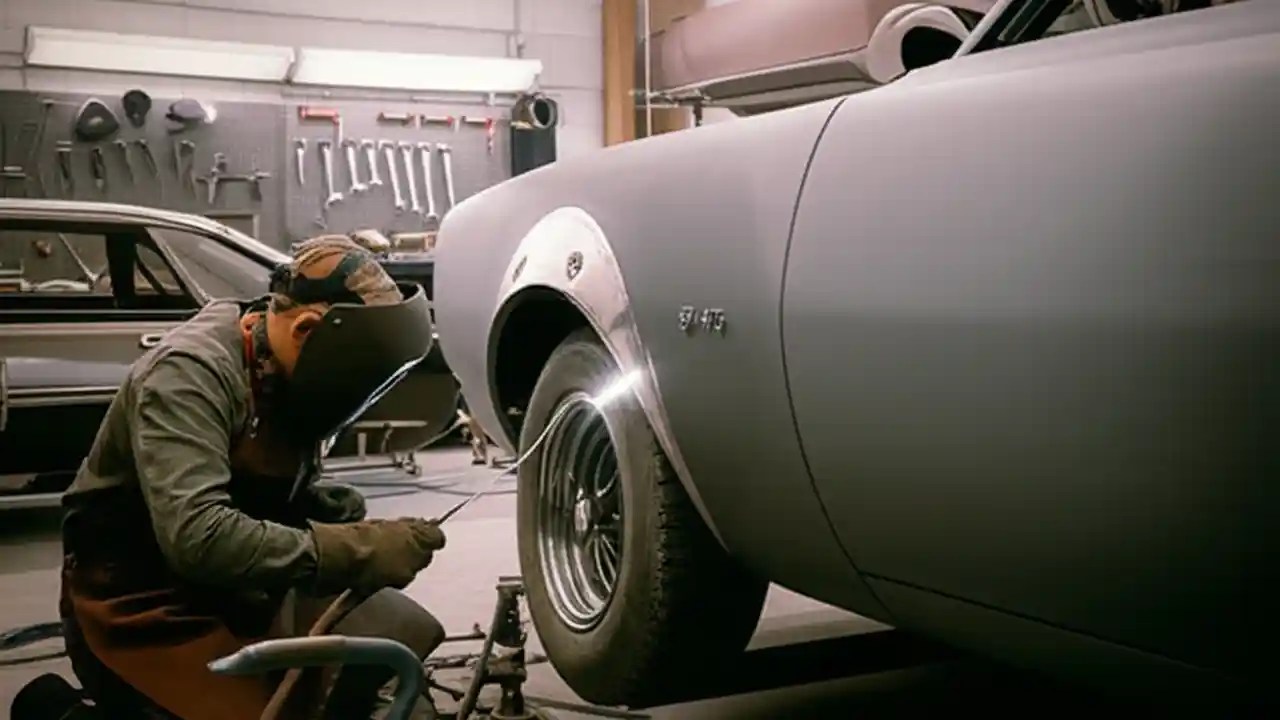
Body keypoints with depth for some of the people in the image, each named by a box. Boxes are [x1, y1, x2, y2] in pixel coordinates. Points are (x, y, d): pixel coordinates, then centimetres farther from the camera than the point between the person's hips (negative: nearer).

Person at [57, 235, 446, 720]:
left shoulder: (285, 378, 0)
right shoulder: (192, 372, -24)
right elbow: (196, 537, -36)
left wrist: (351, 523, -7)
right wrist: (358, 549, -34)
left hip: (243, 589, 8)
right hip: (150, 611, -8)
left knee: (403, 633, -1)